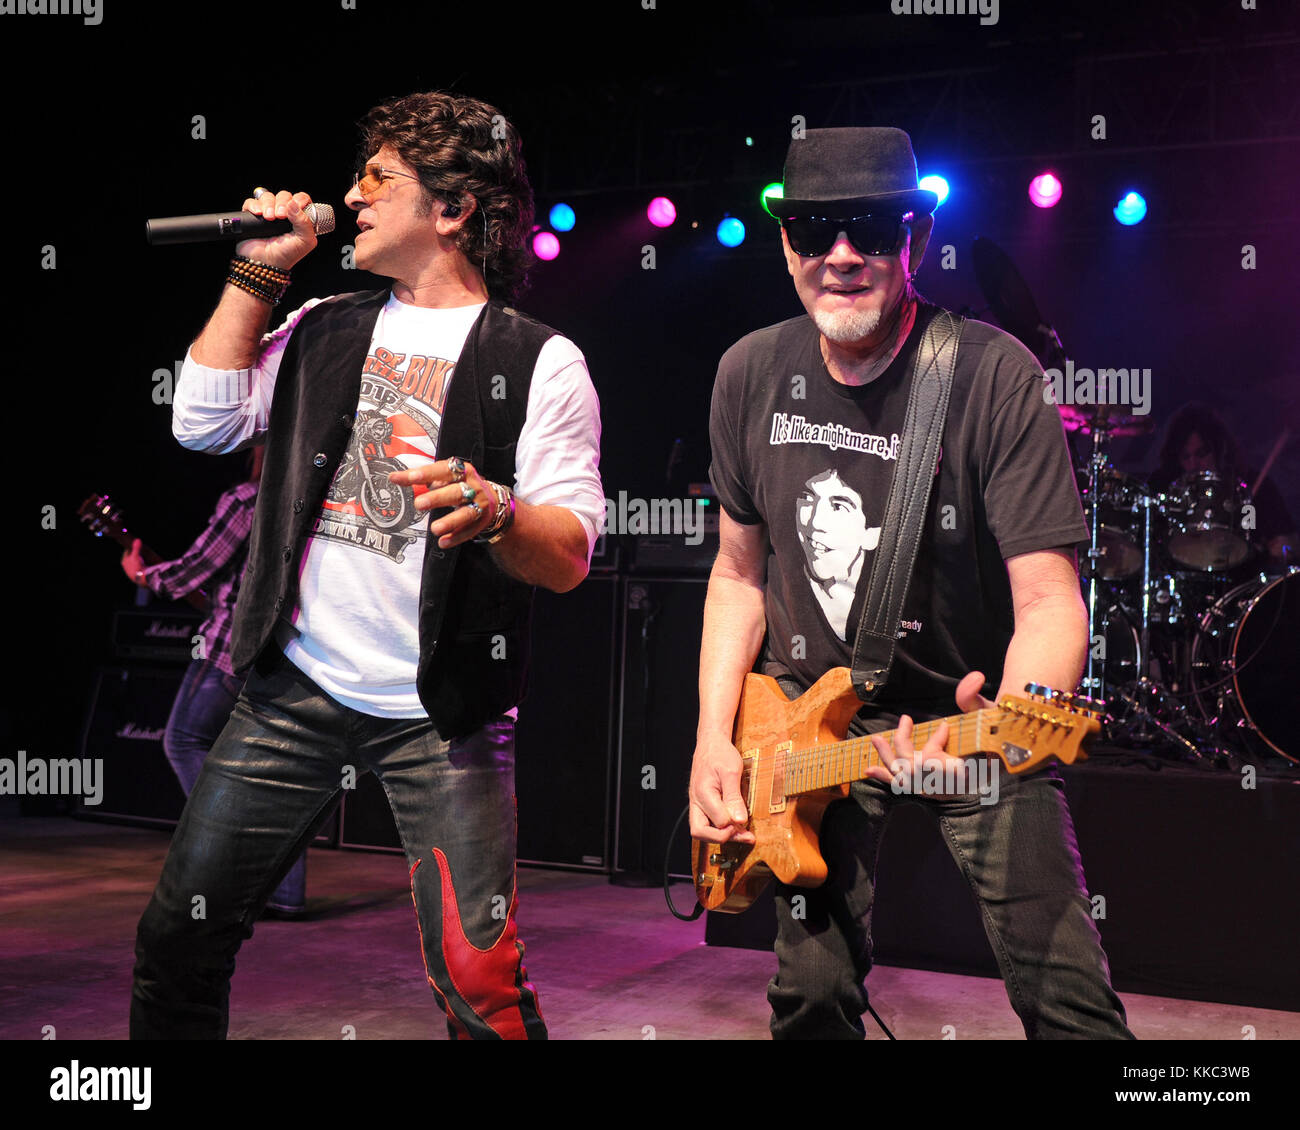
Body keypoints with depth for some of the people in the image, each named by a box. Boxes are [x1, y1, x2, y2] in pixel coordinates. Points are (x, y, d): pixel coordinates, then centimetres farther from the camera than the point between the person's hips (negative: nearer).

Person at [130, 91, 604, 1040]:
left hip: (440, 714, -4)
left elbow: (570, 557, -9)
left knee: (480, 984, -12)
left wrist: (493, 512, -31)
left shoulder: (538, 361, -3)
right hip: (297, 688, 5)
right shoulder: (325, 330, 14)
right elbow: (205, 422, 5)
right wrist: (256, 273, 5)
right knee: (179, 939, 9)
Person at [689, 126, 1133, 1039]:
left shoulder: (995, 376, -18)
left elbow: (1049, 598, -21)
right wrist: (715, 739, -2)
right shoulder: (751, 374, -3)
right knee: (814, 997, 7)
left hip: (974, 716, -3)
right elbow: (740, 571, 7)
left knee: (1070, 1001, -8)